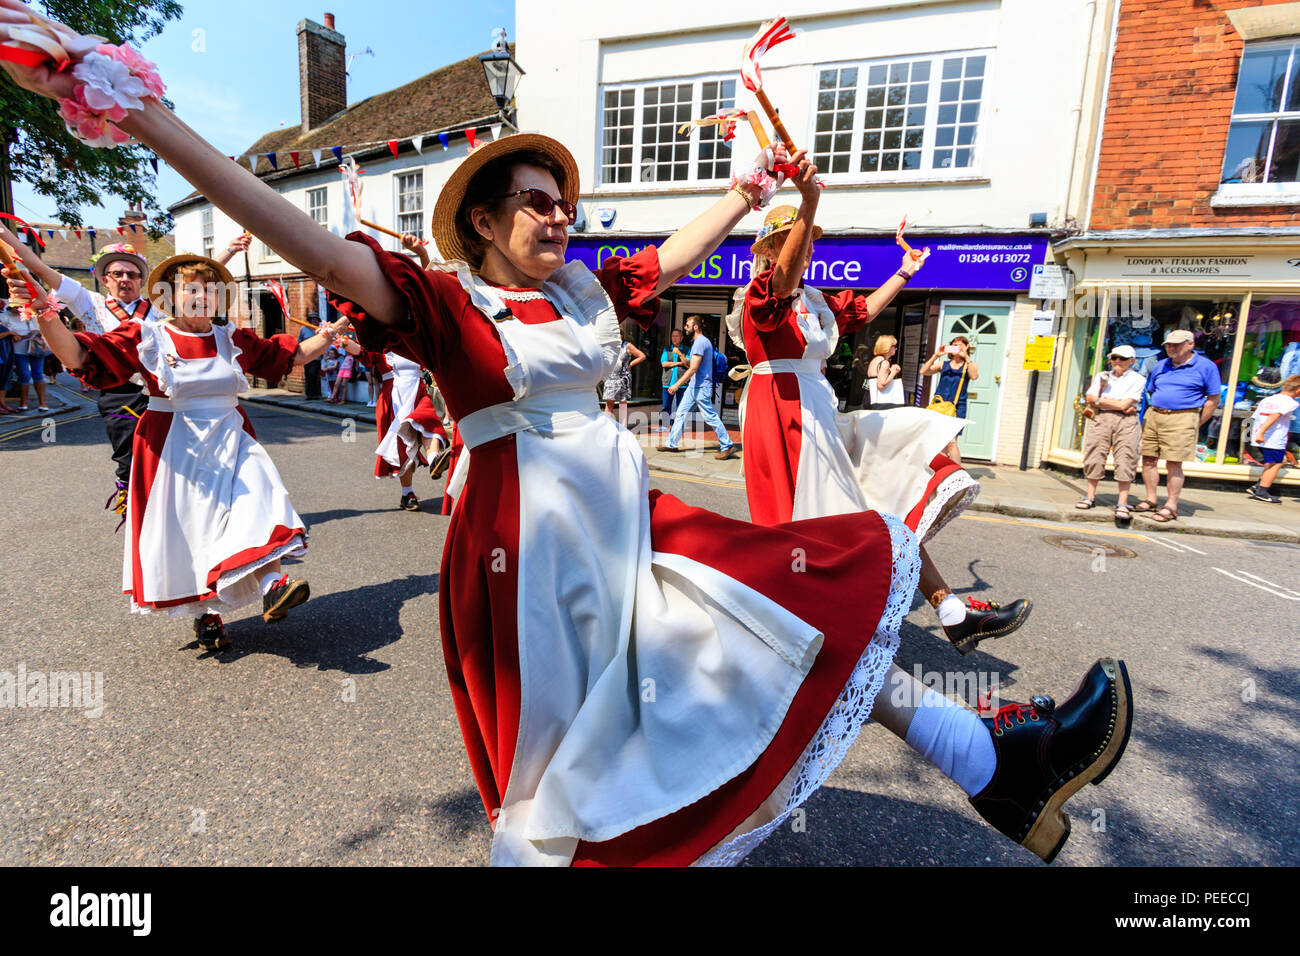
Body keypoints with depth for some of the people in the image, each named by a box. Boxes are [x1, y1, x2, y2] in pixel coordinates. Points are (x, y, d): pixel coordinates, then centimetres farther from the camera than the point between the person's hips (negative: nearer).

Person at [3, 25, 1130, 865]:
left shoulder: (587, 290, 14)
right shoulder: (445, 305, -4)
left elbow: (679, 252, 26)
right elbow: (314, 244, -16)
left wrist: (751, 190, 34)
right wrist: (137, 112, -22)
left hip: (628, 517, 7)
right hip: (529, 537, -6)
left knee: (822, 589, 3)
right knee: (558, 759, 5)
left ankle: (995, 762, 13)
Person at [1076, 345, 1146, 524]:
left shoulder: (1137, 379, 6)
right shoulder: (1102, 376, 17)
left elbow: (1124, 404, -7)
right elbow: (1090, 398, 4)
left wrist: (1099, 400, 1)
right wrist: (1119, 406, -2)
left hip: (1126, 422, -3)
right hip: (1101, 419, 3)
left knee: (1125, 460, -8)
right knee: (1095, 456, -1)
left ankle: (1122, 504, -8)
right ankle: (1090, 496, 10)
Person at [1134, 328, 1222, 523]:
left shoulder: (1206, 367, 0)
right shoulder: (1161, 366, 14)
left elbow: (1213, 400, 0)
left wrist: (1196, 425, -3)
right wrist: (1154, 412, 12)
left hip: (1181, 419, -5)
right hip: (1153, 415, 5)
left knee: (1173, 464, -6)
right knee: (1148, 459, 4)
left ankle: (1171, 507, 0)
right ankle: (1151, 500, 16)